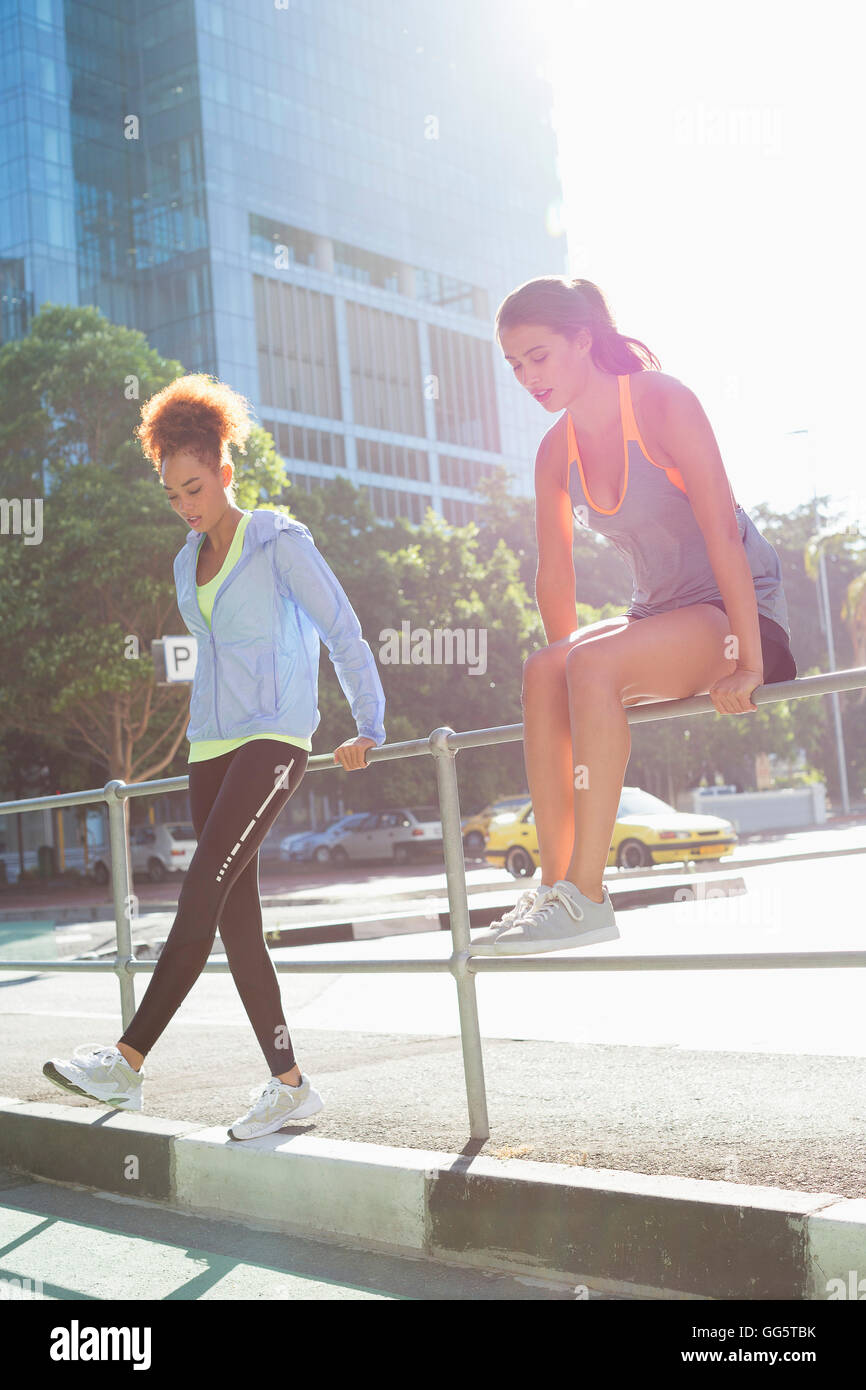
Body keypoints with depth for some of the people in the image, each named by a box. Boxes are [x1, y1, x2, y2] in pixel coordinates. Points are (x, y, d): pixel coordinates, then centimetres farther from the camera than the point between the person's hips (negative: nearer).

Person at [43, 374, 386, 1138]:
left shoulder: (280, 540, -3)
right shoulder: (188, 562, 17)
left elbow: (343, 631, -2)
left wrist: (369, 729, -1)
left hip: (273, 740, -7)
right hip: (211, 751, 7)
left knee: (202, 895, -20)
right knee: (237, 920, 1)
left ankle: (129, 1061, -20)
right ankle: (290, 1084, 6)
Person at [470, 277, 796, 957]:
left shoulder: (662, 401, -16)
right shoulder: (556, 451, 4)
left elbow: (721, 526, -22)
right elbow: (555, 575, 8)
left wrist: (749, 664, -26)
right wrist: (568, 669, 6)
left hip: (745, 608, -6)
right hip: (661, 614, 6)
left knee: (593, 664, -31)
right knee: (544, 671, -21)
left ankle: (585, 897, -30)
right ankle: (554, 883, -20)